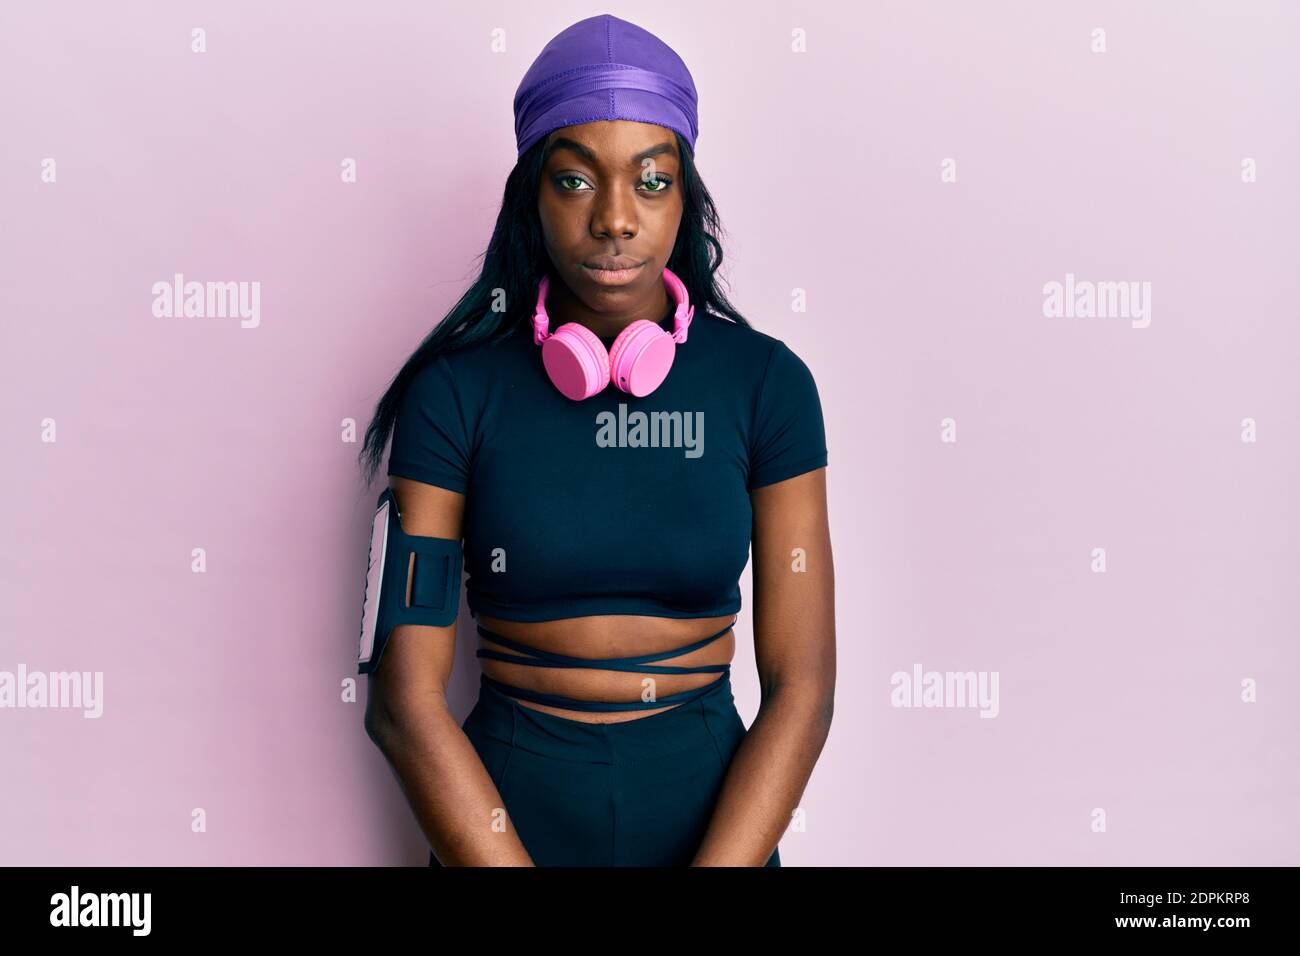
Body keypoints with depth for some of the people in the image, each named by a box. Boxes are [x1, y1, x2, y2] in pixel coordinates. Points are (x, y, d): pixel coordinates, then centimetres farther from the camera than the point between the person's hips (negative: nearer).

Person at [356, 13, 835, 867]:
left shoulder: (766, 383, -7)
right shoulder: (456, 389, -9)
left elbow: (801, 689, -8)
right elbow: (406, 699, -11)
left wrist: (723, 863, -18)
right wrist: (501, 861, -18)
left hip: (714, 813, 1)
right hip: (501, 817, 0)